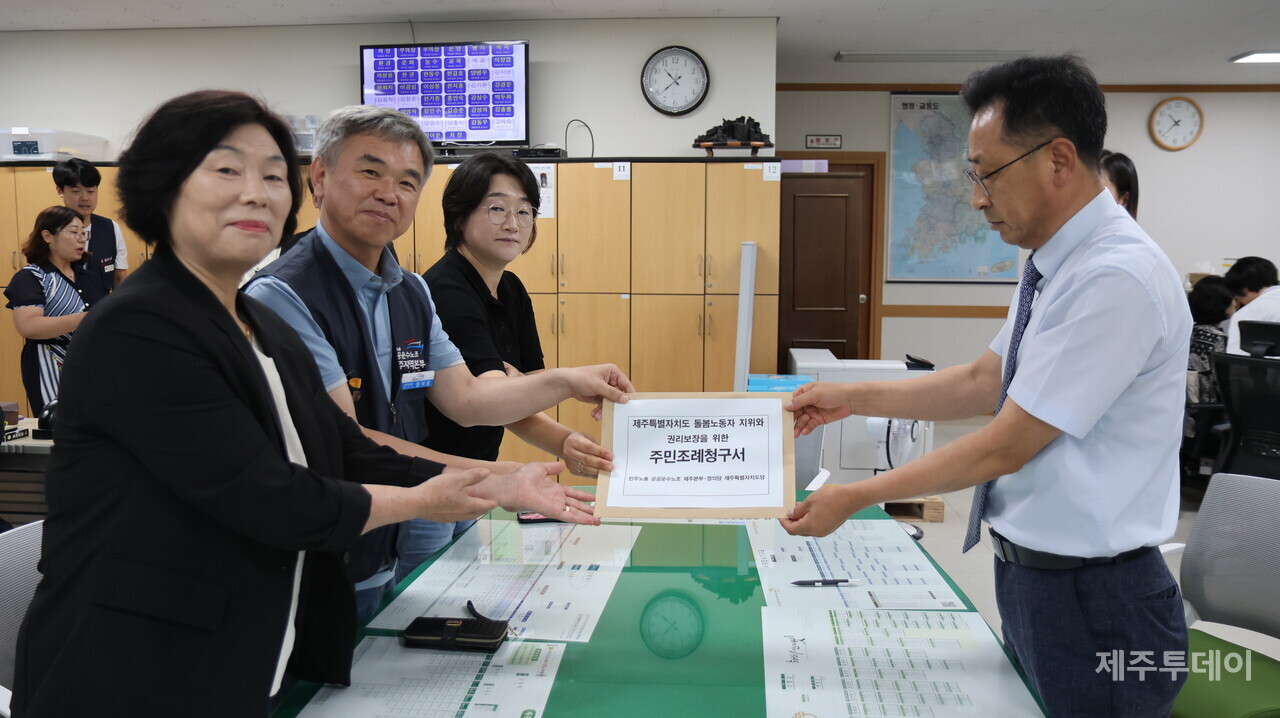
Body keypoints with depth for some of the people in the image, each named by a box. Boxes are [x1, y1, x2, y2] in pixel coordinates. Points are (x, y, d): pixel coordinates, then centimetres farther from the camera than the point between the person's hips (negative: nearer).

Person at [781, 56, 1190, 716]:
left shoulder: (1116, 278, -24)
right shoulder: (1055, 265, 5)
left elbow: (1006, 446, -23)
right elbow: (984, 382, 11)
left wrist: (853, 499, -16)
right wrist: (853, 399, 6)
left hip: (1089, 601, -8)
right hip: (1029, 574, 9)